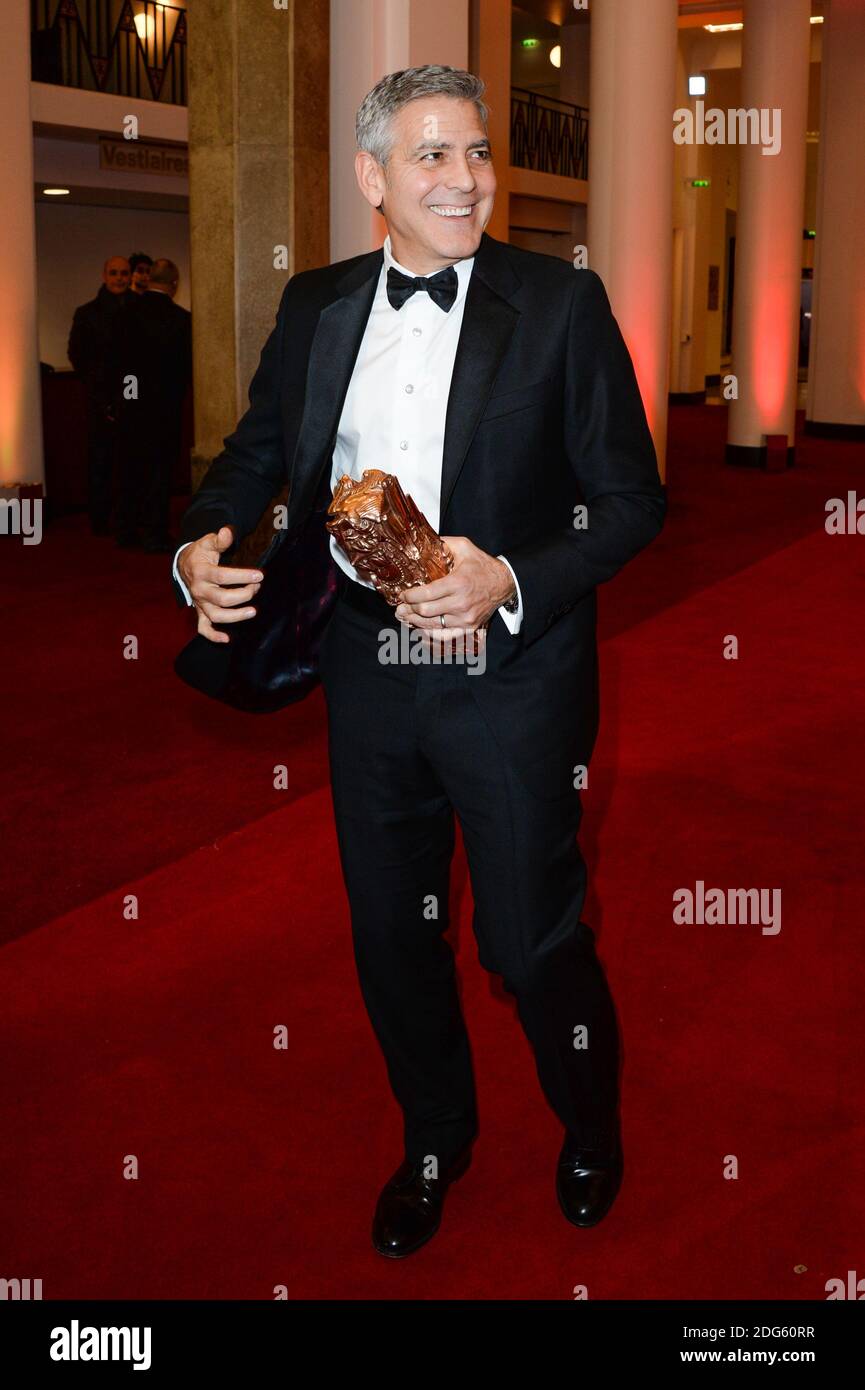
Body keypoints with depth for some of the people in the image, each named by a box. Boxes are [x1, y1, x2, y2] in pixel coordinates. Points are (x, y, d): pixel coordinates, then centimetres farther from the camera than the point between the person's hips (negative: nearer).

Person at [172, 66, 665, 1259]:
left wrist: (513, 582, -21)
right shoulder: (315, 307, 5)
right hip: (368, 676, 4)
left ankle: (591, 1128, 39)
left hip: (512, 679, -4)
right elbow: (258, 453, 14)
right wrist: (201, 546, -6)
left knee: (529, 939, 6)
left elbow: (632, 500, -6)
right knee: (389, 933, 16)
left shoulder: (561, 305, -7)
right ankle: (435, 1137, 43)